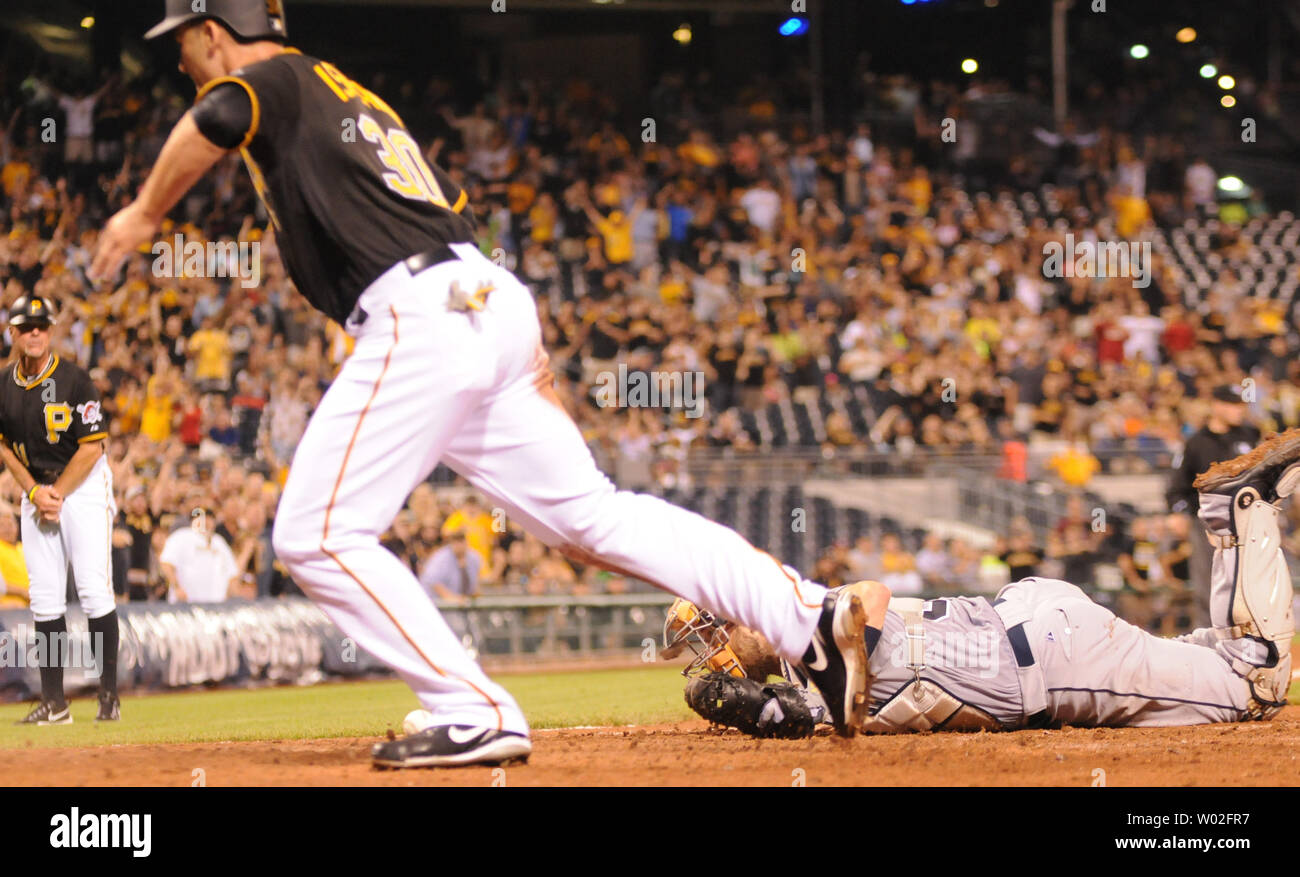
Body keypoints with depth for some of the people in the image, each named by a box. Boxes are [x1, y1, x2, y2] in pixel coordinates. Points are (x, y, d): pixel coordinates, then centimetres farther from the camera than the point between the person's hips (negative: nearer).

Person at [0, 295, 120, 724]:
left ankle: (109, 694, -8)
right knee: (44, 597, 3)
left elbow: (93, 447, -13)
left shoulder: (74, 379, -14)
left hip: (84, 485, -5)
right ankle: (54, 702, 5)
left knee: (94, 588, -12)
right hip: (35, 488, 5)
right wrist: (34, 493, -2)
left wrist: (57, 494, -13)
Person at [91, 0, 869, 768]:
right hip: (495, 303, 9)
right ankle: (811, 616, 3)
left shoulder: (278, 80, 5)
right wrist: (526, 357, 26)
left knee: (317, 535, -4)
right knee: (590, 512, 11)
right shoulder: (356, 98, 30)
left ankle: (476, 717, -10)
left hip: (420, 318, -9)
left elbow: (212, 125, -20)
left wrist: (143, 218, -7)